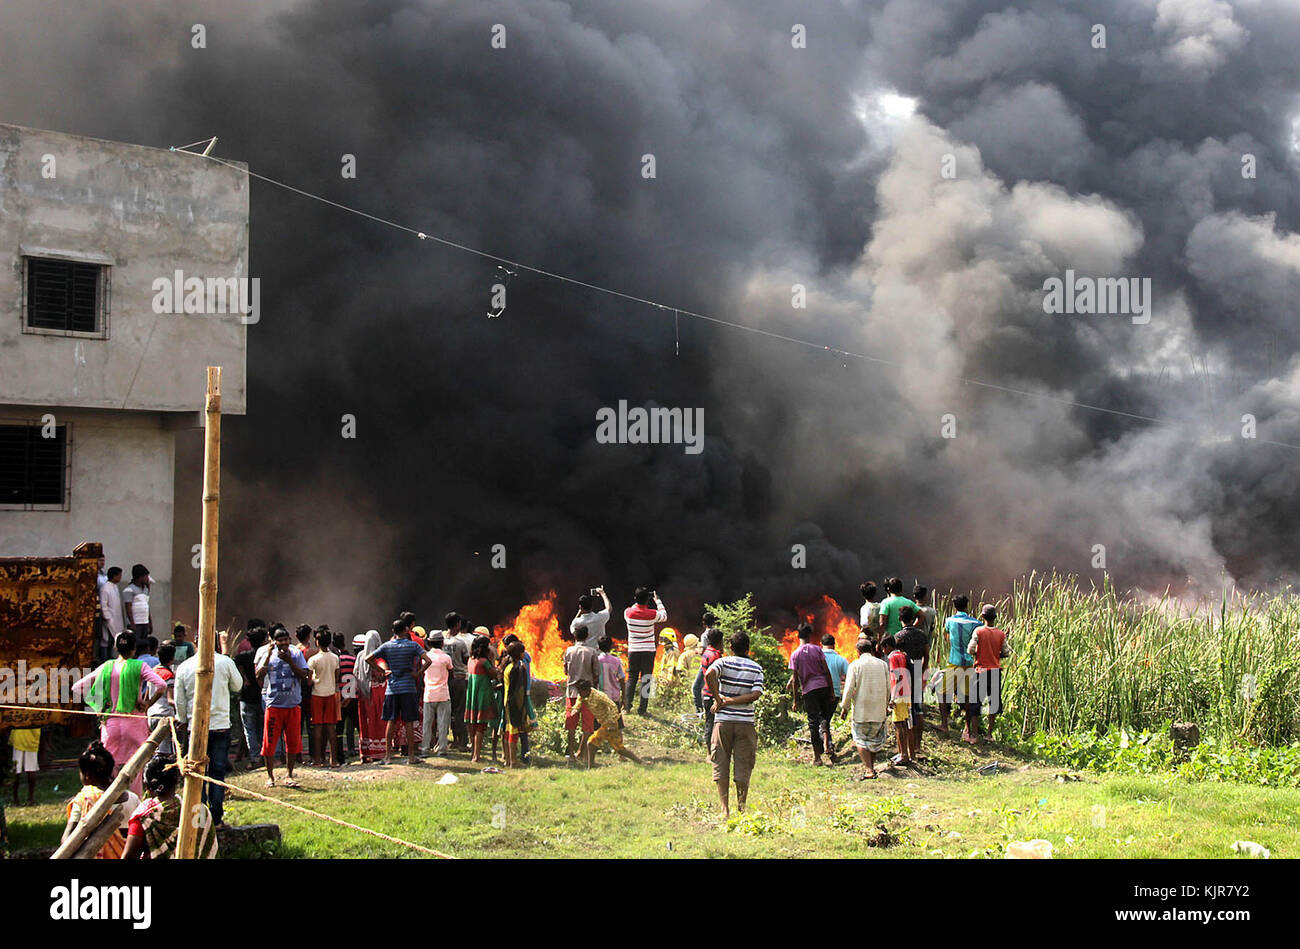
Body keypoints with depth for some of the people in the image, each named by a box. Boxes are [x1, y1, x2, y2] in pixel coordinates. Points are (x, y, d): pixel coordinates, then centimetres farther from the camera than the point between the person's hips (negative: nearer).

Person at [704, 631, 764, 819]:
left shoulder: (724, 662, 0)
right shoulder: (756, 668, 5)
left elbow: (710, 674, -22)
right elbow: (756, 694, -9)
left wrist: (718, 699, -14)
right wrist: (732, 701, -6)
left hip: (723, 720, -1)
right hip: (745, 722, 1)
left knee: (721, 766, 5)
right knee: (743, 768, 8)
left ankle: (725, 809, -1)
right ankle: (741, 808, 9)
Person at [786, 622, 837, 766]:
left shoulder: (795, 655, 0)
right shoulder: (817, 649, 2)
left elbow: (795, 679, -1)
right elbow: (827, 671, 1)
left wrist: (796, 699, 5)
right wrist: (832, 691, 6)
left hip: (808, 690, -1)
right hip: (823, 686, 1)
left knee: (813, 721, 3)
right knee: (824, 718, 11)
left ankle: (817, 756, 4)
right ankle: (826, 742, -17)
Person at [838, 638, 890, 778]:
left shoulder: (855, 665, -7)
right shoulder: (882, 664, 5)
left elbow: (849, 688, -10)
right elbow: (888, 688, 10)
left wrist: (845, 707, -1)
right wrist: (886, 706, 23)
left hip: (861, 709, -3)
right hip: (879, 710, 4)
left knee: (861, 740, 4)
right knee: (875, 739, 17)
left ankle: (869, 770, -7)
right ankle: (872, 765, 24)